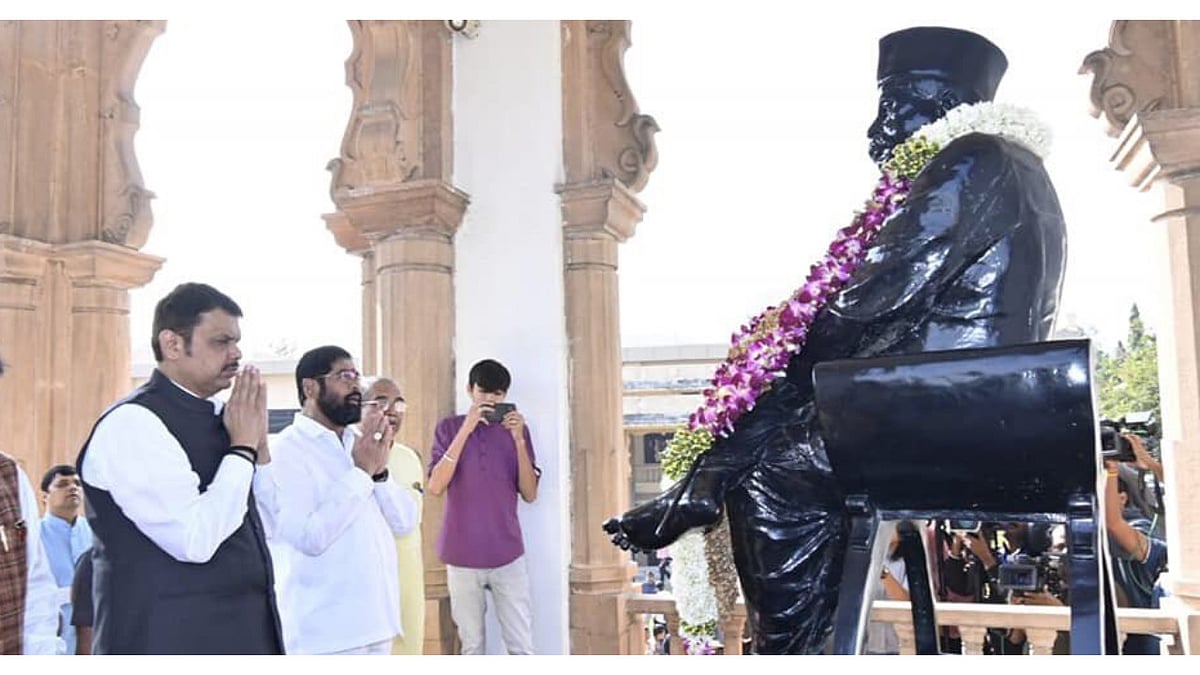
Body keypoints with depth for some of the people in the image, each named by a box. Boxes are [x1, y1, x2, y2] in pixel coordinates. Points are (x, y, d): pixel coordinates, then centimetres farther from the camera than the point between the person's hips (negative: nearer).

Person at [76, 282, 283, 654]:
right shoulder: (133, 422, -16)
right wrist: (243, 446, -15)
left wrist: (259, 440, -2)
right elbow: (196, 540, -26)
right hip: (172, 639, -8)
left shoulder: (214, 415, 7)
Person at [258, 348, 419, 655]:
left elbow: (405, 521, 5)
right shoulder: (286, 450, -11)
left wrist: (379, 470, -10)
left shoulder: (360, 442, 9)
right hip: (324, 630, -7)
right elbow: (309, 538, -22)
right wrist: (360, 472, -18)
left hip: (375, 618, 7)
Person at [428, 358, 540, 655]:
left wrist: (519, 440, -14)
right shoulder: (449, 427, 2)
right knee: (472, 646, 8)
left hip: (507, 554, 1)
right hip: (462, 555, -1)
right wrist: (465, 430, -17)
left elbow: (530, 494, -2)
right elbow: (435, 486, -11)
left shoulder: (515, 429, 5)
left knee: (522, 647, 0)